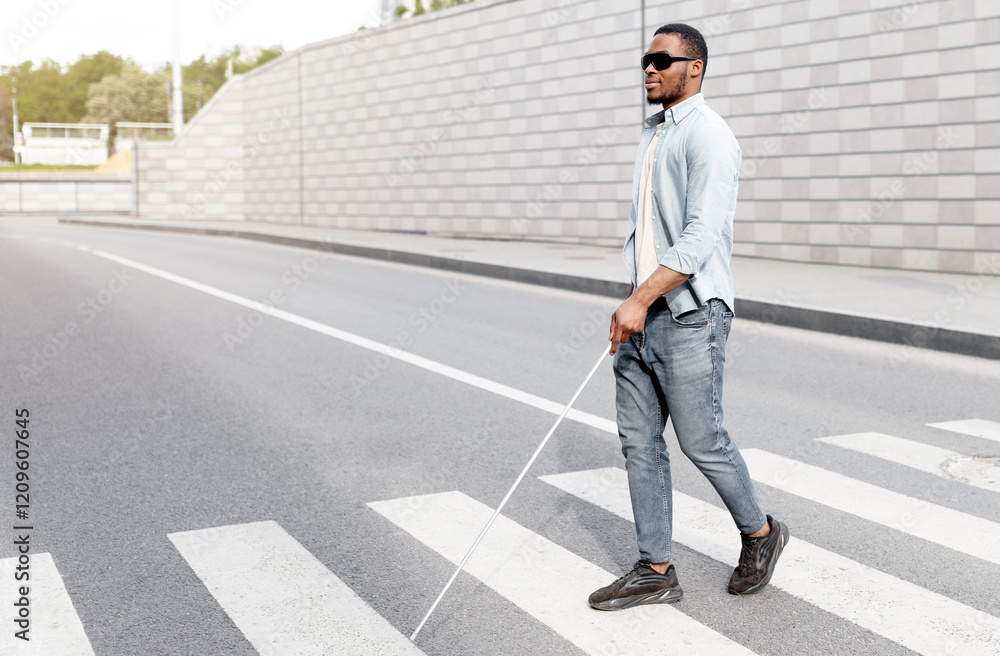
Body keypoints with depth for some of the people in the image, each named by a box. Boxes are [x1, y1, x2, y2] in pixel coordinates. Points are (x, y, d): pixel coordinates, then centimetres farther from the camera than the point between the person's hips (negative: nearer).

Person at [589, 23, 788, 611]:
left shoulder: (709, 136, -12)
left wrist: (640, 300, -27)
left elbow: (701, 236, -22)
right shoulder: (653, 134, 17)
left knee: (702, 442, 0)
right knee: (640, 442, 7)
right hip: (643, 315, 9)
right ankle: (656, 571, 15)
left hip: (689, 316, -9)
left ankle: (761, 533, 26)